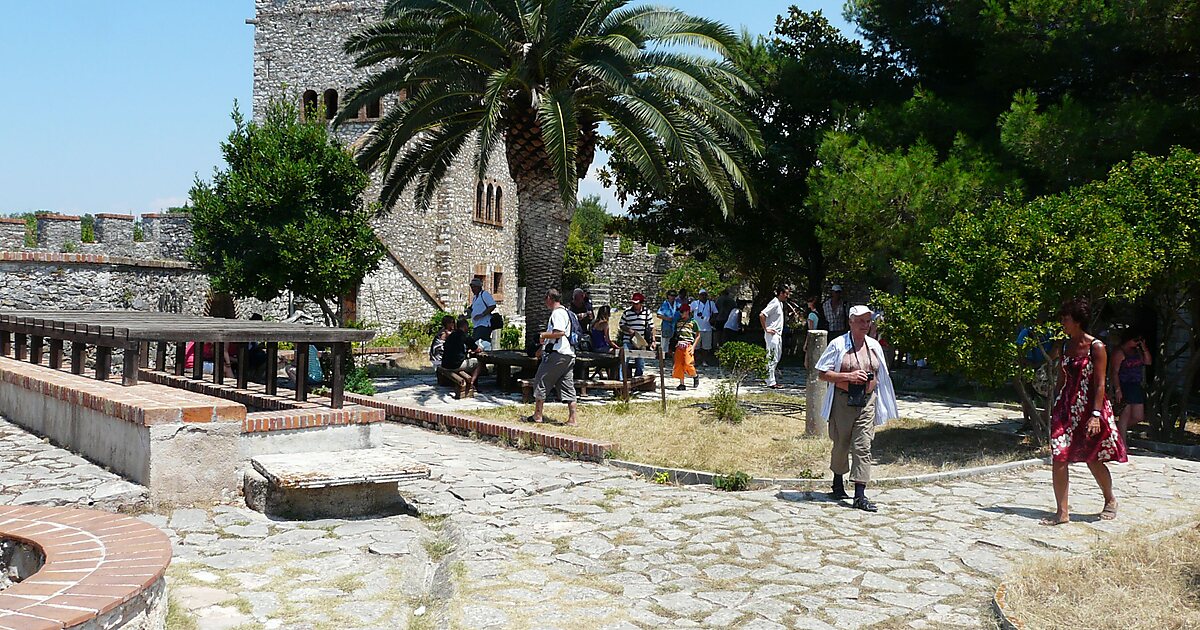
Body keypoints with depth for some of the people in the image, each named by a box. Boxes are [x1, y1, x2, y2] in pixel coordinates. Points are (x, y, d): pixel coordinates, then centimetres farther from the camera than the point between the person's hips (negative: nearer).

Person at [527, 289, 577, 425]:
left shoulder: (557, 313, -10)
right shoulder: (565, 312, 22)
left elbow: (559, 332, -24)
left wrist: (544, 335, -9)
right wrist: (543, 347, 33)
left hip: (557, 354, -9)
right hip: (569, 354, 9)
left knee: (540, 382, 1)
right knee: (567, 387, 6)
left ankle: (537, 415, 5)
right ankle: (572, 419, 2)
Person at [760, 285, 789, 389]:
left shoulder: (780, 303, 14)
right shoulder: (774, 303, -17)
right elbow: (761, 315, -25)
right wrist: (766, 329, -20)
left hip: (778, 335, 10)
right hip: (772, 335, -10)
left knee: (777, 357, 15)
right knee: (772, 358, -6)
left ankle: (770, 379, 24)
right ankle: (771, 382, -2)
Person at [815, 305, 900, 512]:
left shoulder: (874, 346, 10)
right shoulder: (838, 345, -4)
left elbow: (881, 376, 22)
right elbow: (823, 373, -7)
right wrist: (849, 376, -16)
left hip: (867, 401, 3)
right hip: (843, 400, -3)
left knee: (863, 446, -5)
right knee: (841, 444, 10)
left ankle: (860, 495, -7)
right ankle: (838, 484, 33)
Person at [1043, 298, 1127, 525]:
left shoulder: (1096, 347, -8)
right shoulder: (1064, 347, 8)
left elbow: (1100, 384, -11)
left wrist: (1096, 415, -18)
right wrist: (1054, 409, 10)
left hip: (1090, 408, -5)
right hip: (1066, 408, 5)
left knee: (1093, 460, 8)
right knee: (1058, 458, -7)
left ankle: (1110, 500, 34)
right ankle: (1062, 511, -2)